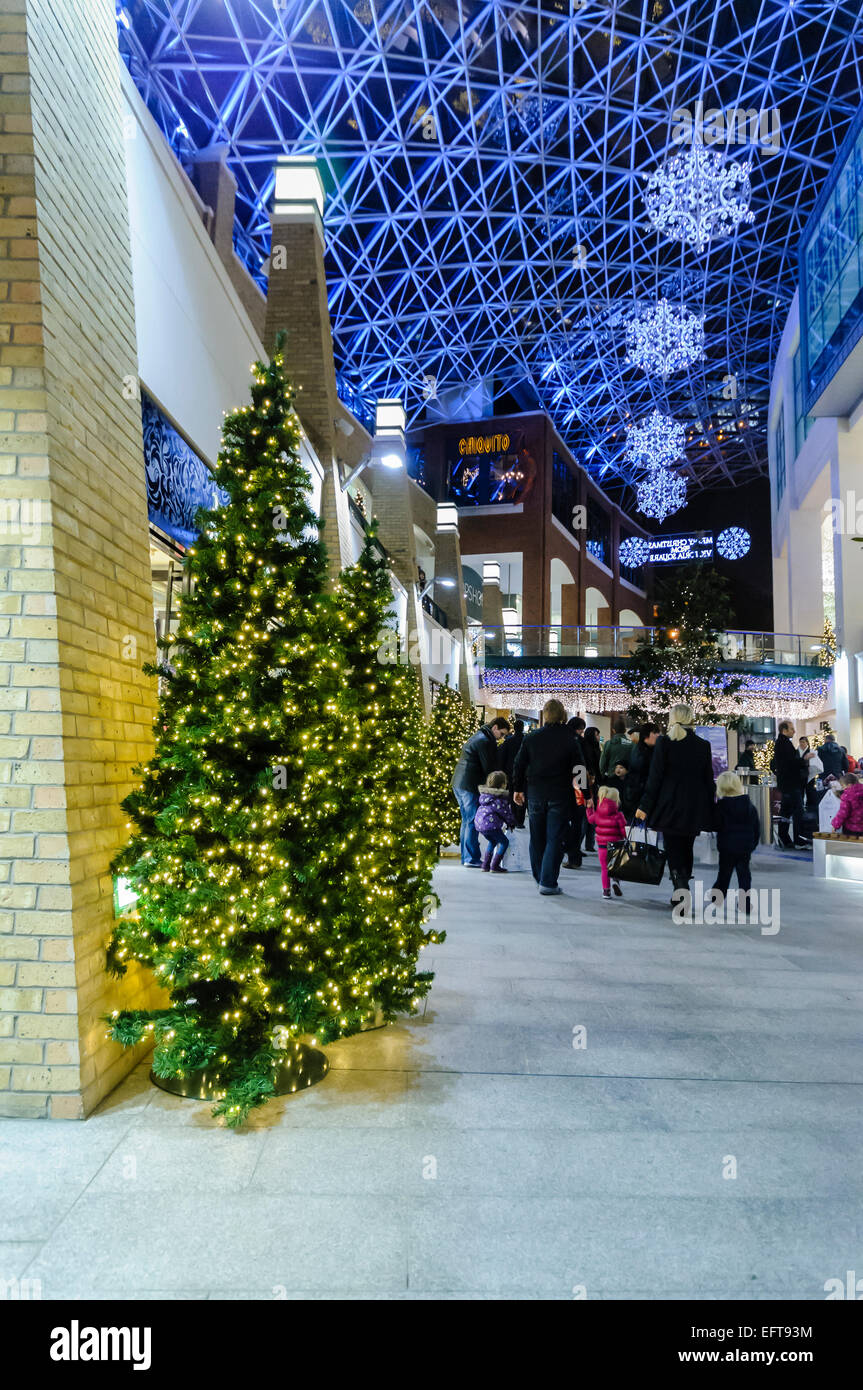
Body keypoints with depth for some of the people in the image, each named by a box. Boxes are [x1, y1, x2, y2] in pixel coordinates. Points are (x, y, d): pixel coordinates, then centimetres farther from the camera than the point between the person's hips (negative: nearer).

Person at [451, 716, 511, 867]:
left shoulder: (477, 736, 20)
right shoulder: (486, 741, -13)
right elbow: (489, 768, -13)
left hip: (458, 783, 10)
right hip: (470, 786, -10)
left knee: (466, 820, 14)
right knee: (473, 821, -6)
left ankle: (465, 857, 18)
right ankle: (472, 859, -4)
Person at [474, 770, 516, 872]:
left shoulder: (485, 794, 16)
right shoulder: (500, 799, -10)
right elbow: (506, 813, -4)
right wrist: (512, 823, 16)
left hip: (479, 823, 9)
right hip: (490, 824, -9)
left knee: (493, 842, 26)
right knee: (504, 842, 2)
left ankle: (485, 865, 24)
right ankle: (494, 866, -2)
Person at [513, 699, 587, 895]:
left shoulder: (531, 737, 1)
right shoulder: (571, 738, -6)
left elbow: (519, 765, 5)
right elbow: (580, 767, -6)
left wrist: (518, 789, 15)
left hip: (535, 793, 3)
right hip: (559, 795, -2)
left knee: (537, 837, 16)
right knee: (555, 839, 0)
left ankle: (539, 877, 28)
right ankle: (548, 882, -3)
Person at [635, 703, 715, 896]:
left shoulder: (664, 742, -8)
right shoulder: (703, 745, 2)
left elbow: (655, 777, -9)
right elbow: (708, 780, 6)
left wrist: (645, 806, -4)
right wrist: (709, 811, 13)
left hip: (670, 807, -4)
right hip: (695, 809, 4)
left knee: (674, 852, 1)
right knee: (686, 850, 17)